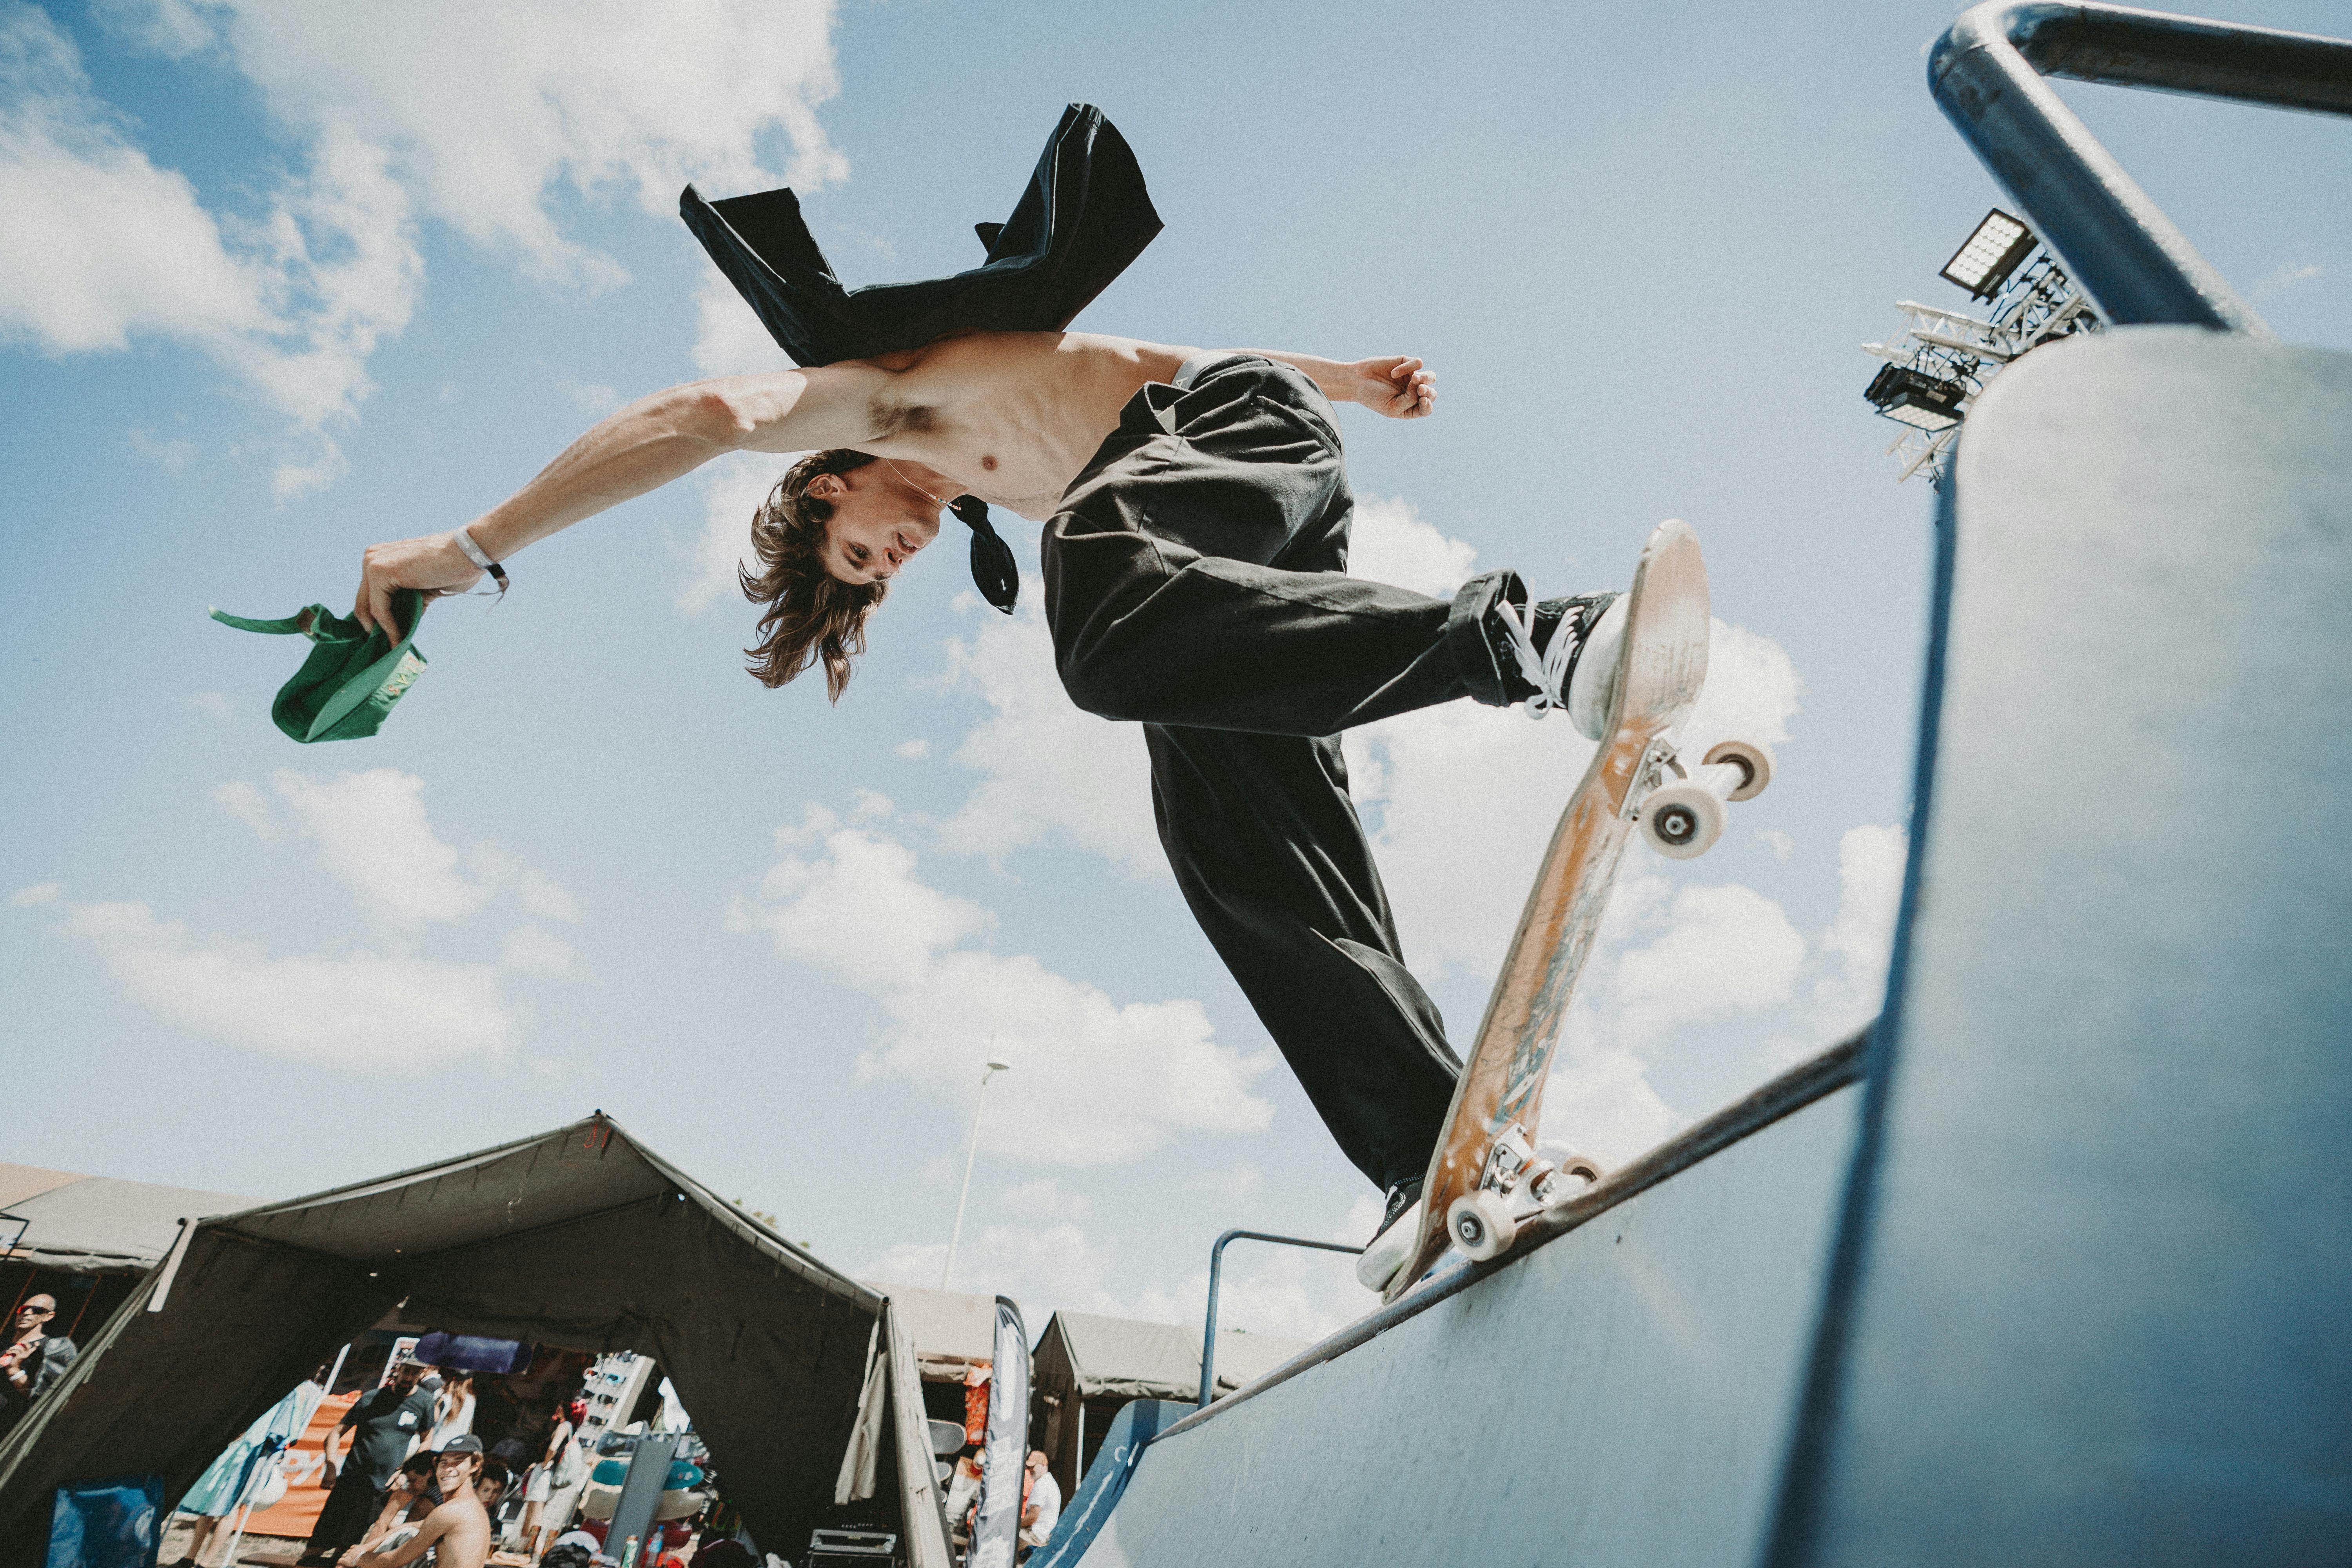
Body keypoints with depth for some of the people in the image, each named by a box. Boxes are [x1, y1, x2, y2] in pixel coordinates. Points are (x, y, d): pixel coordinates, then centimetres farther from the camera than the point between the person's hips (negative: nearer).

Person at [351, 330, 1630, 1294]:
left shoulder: (885, 389, 13)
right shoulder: (992, 492, 34)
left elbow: (717, 414, -7)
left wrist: (473, 546, -3)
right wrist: (1356, 382, 26)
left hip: (1242, 418, -7)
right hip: (1253, 568, 8)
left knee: (1109, 624, -36)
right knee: (1231, 830, -12)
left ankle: (1527, 638, -40)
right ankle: (1435, 1148, -20)